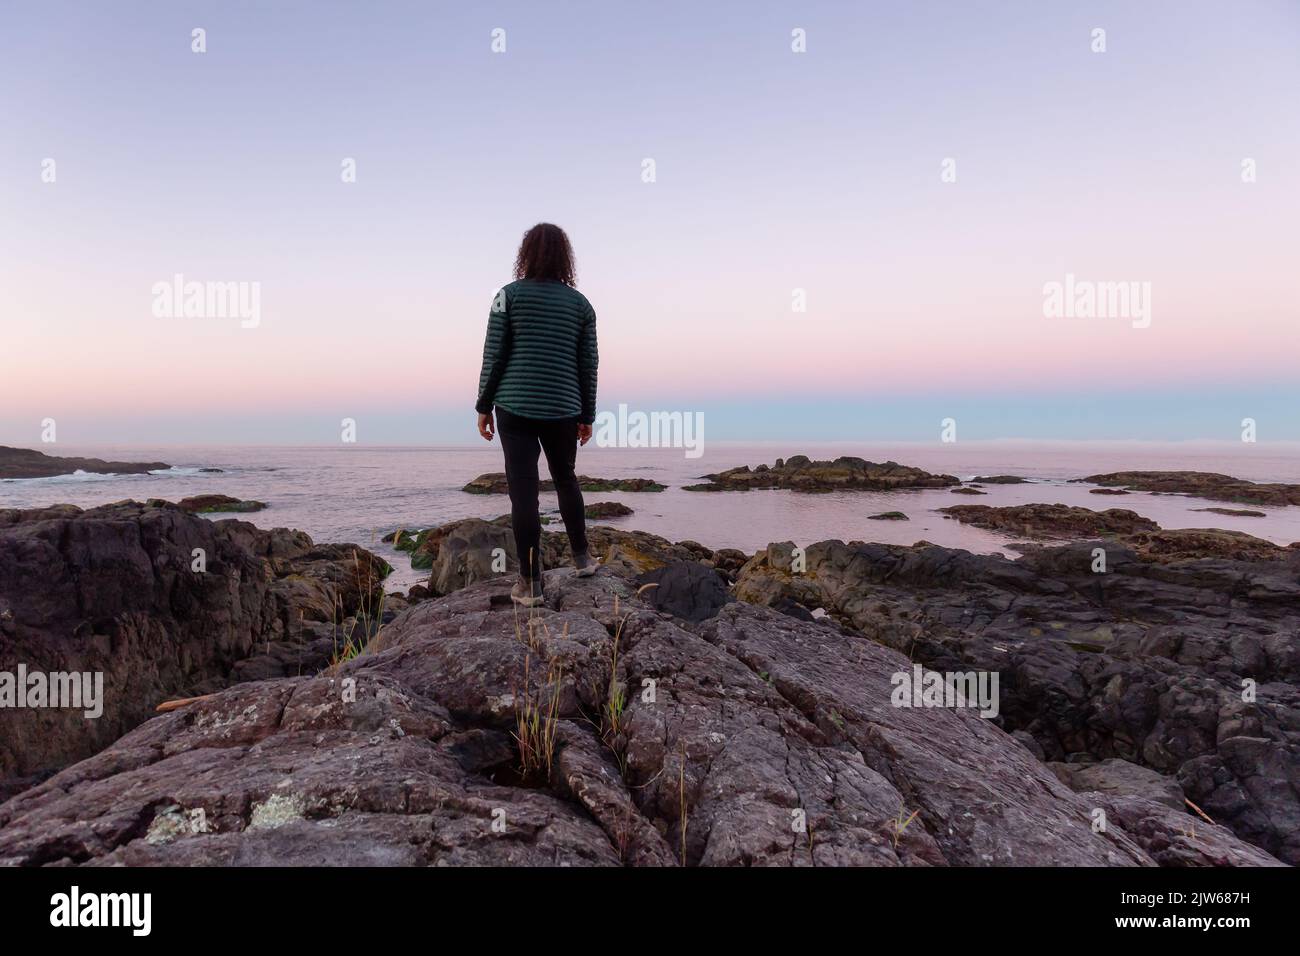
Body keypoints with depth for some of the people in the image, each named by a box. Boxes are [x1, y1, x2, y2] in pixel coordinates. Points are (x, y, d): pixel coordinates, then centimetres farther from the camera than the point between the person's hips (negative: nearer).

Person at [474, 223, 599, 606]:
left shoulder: (509, 294, -1)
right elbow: (588, 365, 7)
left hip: (515, 405, -2)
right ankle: (581, 556, 29)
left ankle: (530, 583, 0)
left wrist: (483, 406, 4)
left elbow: (493, 355, -4)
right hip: (563, 408, 3)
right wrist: (587, 416, 14)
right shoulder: (581, 303, 6)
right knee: (565, 478, 22)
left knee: (523, 490, -1)